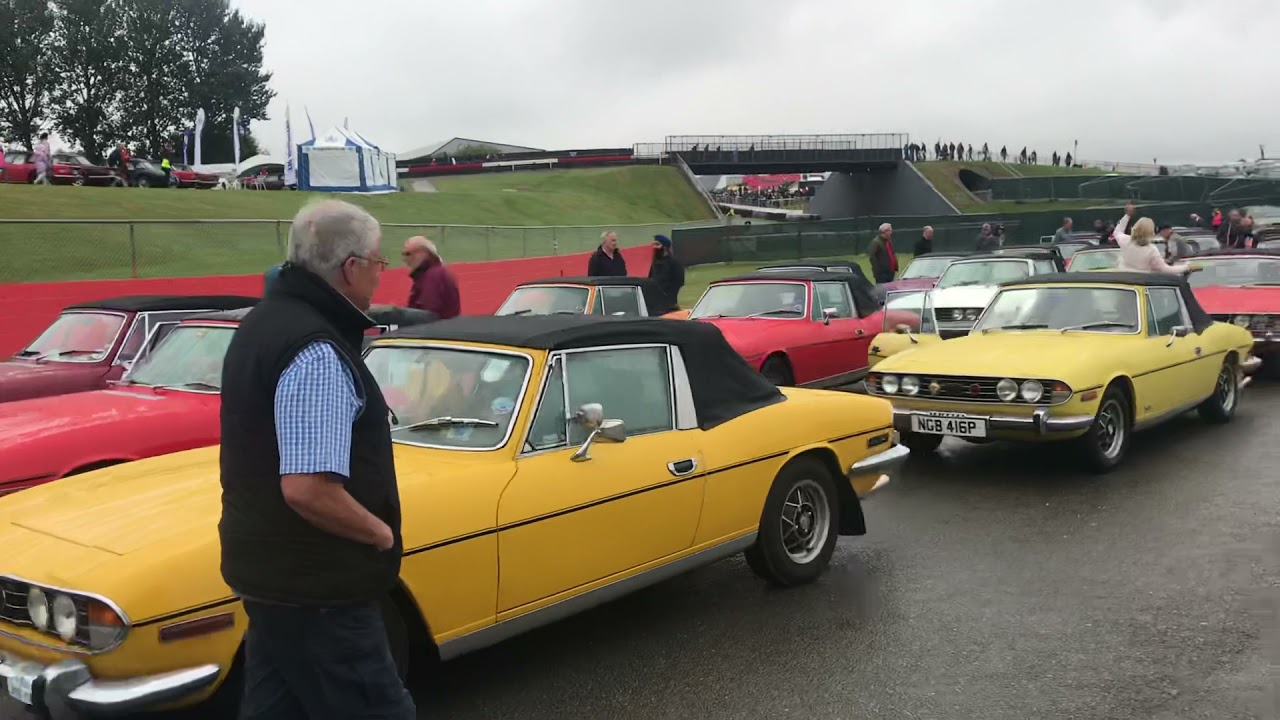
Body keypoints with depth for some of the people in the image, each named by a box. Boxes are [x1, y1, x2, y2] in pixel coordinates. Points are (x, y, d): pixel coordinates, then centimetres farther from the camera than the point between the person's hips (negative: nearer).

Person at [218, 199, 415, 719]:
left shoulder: (263, 322, 8)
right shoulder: (316, 353, -23)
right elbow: (308, 489, -30)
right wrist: (382, 534, -14)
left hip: (268, 568, 10)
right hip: (314, 587, -10)